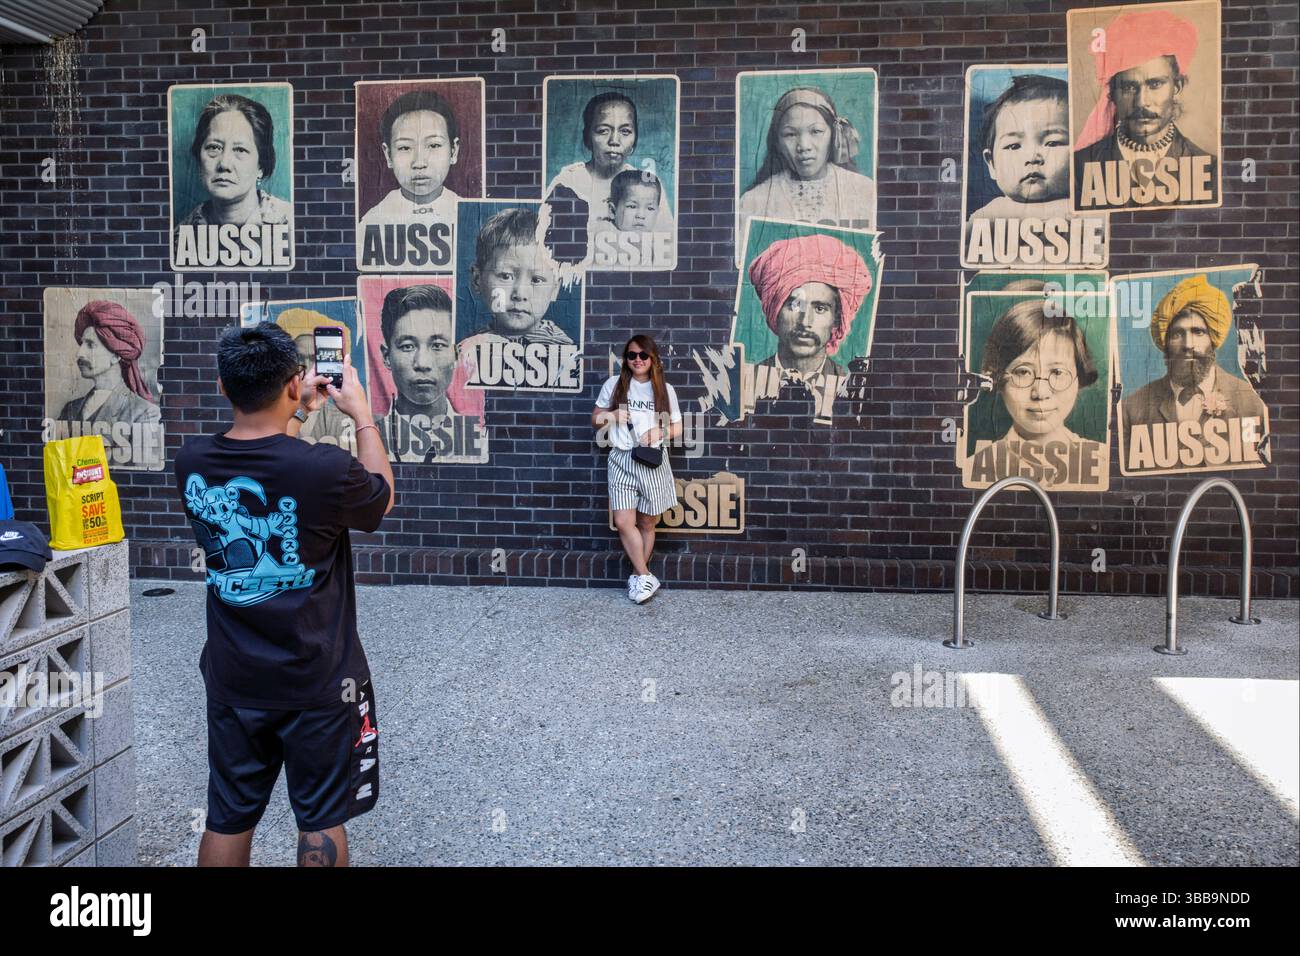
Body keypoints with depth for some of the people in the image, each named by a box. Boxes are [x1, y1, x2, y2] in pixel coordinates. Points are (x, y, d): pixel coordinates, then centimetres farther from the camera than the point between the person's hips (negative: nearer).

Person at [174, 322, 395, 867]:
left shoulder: (191, 463, -9)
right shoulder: (327, 469, -24)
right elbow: (382, 498, 0)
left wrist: (297, 415, 20)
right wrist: (361, 415, 7)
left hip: (233, 679, 4)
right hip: (317, 682, -4)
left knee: (227, 820, 18)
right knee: (321, 822, 13)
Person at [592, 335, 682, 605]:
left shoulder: (665, 389, 6)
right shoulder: (614, 384, 5)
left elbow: (677, 427, 11)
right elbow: (595, 420, 12)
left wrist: (658, 433, -10)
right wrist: (611, 416, -10)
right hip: (622, 460, 0)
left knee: (646, 523, 7)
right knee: (623, 522, -10)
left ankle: (638, 576, 22)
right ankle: (645, 577, 2)